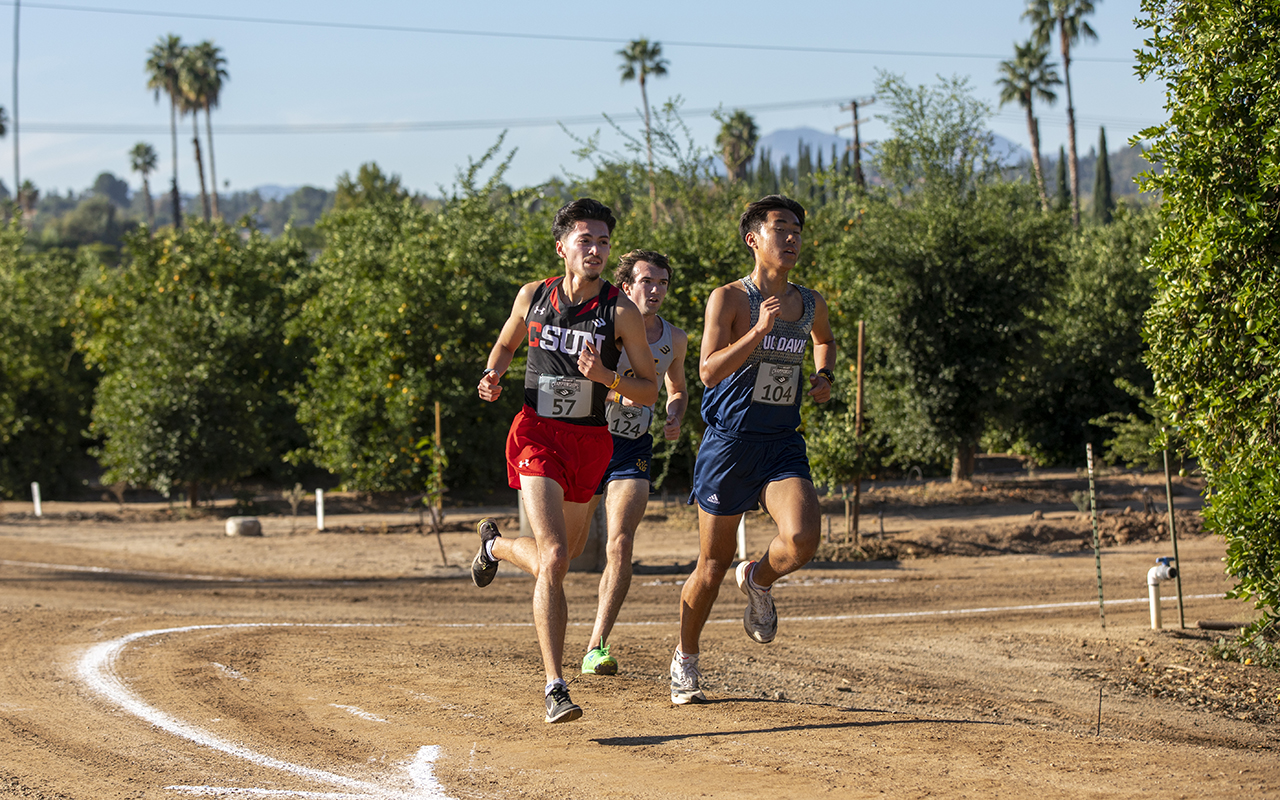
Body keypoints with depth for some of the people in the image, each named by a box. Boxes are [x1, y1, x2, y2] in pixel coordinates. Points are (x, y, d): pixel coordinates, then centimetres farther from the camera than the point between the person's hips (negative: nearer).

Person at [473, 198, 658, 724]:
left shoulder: (621, 311, -5)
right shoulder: (533, 296, 0)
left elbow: (649, 391, -3)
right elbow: (505, 345, 20)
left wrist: (604, 375, -21)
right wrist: (493, 376, -1)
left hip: (590, 443, 2)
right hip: (538, 435, -2)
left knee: (557, 560, 18)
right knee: (554, 557, -19)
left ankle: (495, 545, 53)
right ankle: (555, 686, -15)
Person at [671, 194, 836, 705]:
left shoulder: (809, 304, 8)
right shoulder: (728, 299, -8)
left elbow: (824, 339, 32)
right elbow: (709, 371, -18)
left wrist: (824, 375, 12)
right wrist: (759, 330, -25)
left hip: (783, 445, 3)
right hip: (729, 444, -3)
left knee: (802, 538, -23)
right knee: (713, 566, 5)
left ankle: (758, 581, 12)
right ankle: (685, 660, 27)